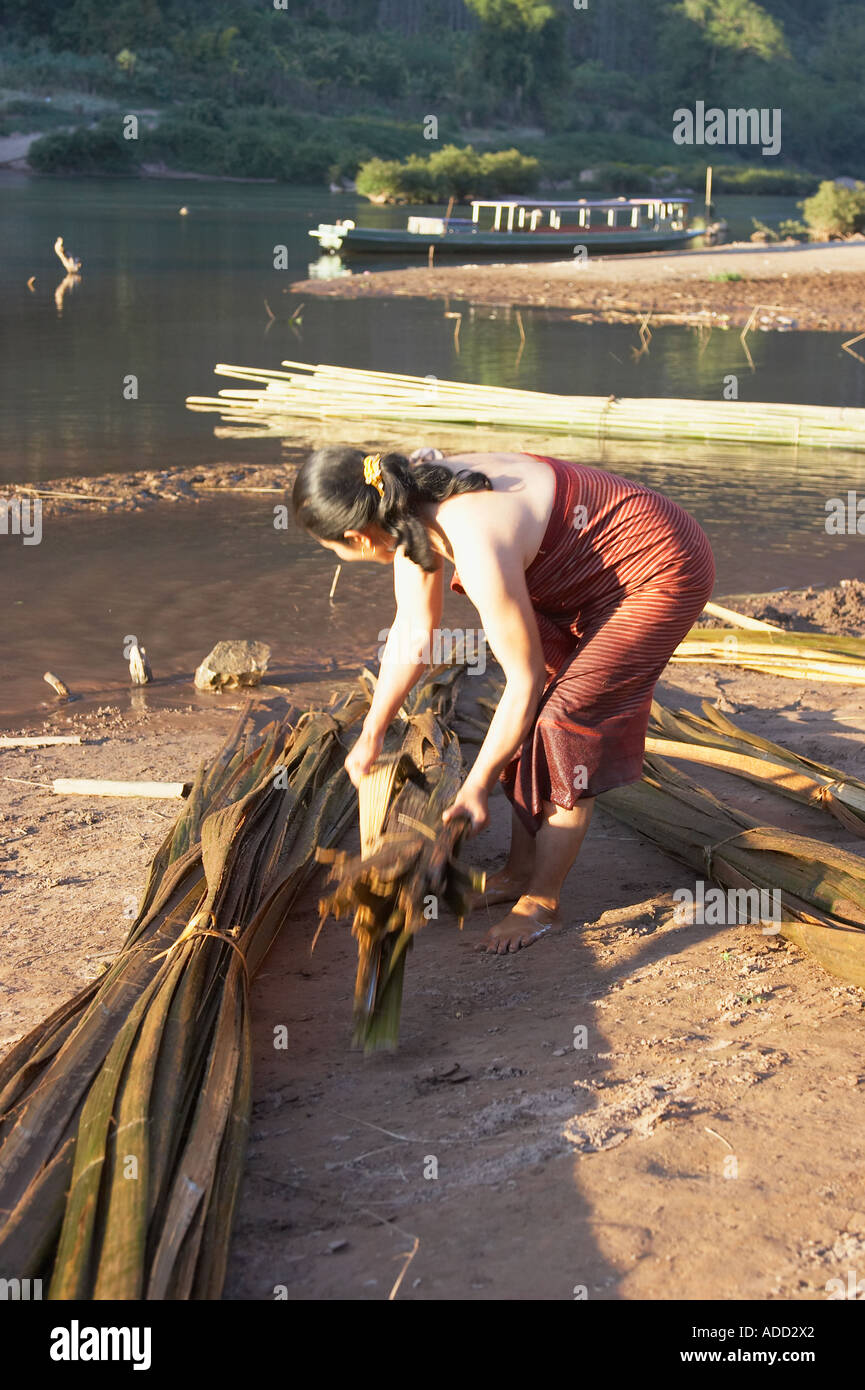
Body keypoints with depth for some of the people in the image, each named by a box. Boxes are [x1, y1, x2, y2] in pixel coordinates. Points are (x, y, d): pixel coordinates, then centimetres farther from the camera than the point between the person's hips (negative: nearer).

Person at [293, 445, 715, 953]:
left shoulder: (477, 547, -35)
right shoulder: (411, 507, -9)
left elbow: (524, 679, -23)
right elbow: (413, 633, 7)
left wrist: (476, 786, -12)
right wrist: (371, 735, 16)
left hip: (663, 573, -9)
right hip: (593, 571, 9)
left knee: (566, 715, -9)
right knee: (532, 712, 9)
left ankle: (543, 905, 4)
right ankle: (520, 872, 23)